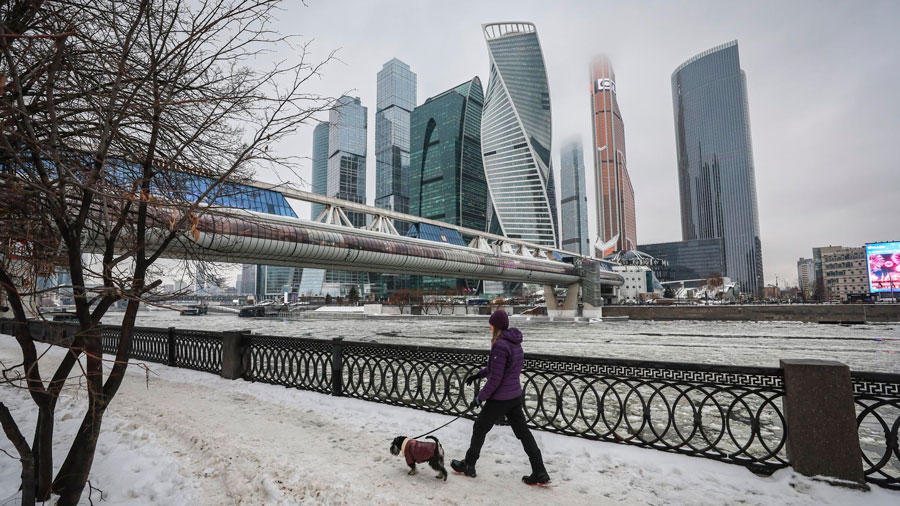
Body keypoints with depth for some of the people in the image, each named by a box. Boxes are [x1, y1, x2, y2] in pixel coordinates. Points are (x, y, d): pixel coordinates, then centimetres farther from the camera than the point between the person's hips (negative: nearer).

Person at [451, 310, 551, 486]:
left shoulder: (500, 345, -24)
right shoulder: (515, 343, 5)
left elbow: (495, 378, -22)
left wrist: (479, 398, -13)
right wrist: (478, 374, 23)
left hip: (500, 399, -8)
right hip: (515, 397, 8)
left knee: (479, 429, 12)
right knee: (523, 431, 15)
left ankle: (468, 466, 28)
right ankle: (540, 473, 17)